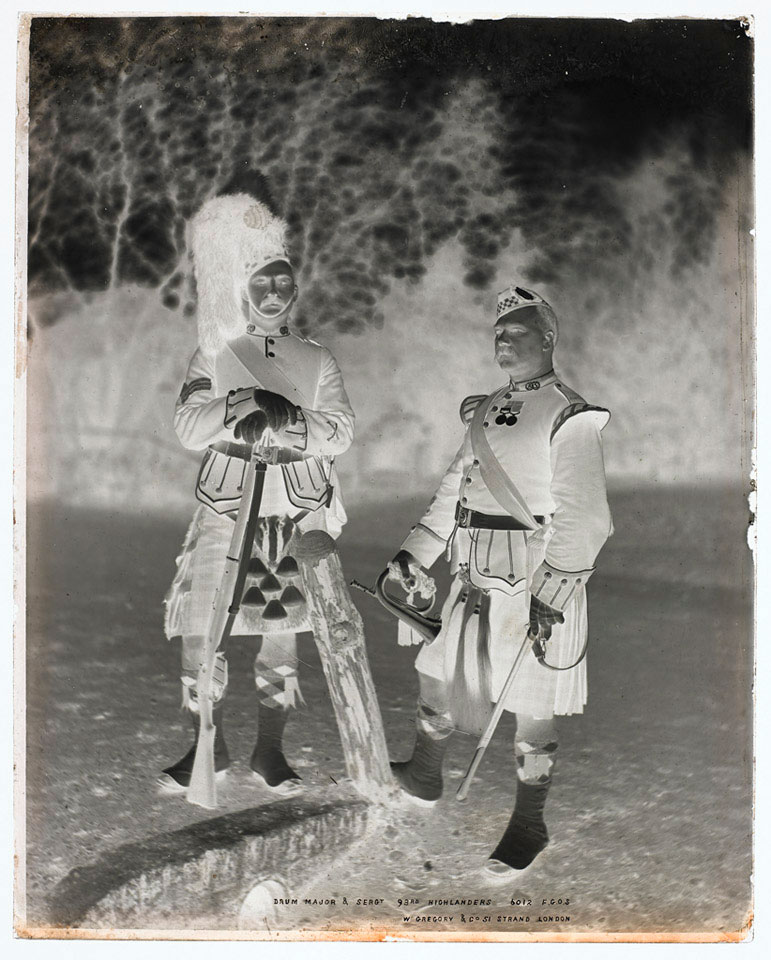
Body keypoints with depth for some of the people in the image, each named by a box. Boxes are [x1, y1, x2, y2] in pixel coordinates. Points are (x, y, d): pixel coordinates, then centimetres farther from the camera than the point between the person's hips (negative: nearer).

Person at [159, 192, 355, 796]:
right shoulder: (215, 356, 6)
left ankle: (270, 748, 19)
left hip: (298, 509, 1)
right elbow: (189, 427, -8)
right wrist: (243, 404, -22)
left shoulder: (316, 361, 8)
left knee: (282, 627, 4)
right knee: (198, 625, -6)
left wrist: (286, 419, -20)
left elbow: (342, 432, -6)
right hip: (227, 504, 0)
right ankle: (209, 747, 12)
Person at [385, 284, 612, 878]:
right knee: (437, 671, 19)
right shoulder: (487, 411, 13)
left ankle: (529, 825, 20)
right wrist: (415, 556, 13)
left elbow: (584, 521, -17)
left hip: (536, 584, -8)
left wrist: (551, 593, -23)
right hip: (474, 581, 8)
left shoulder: (570, 418, -11)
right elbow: (454, 491, 17)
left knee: (532, 704, 4)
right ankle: (424, 778, 41)